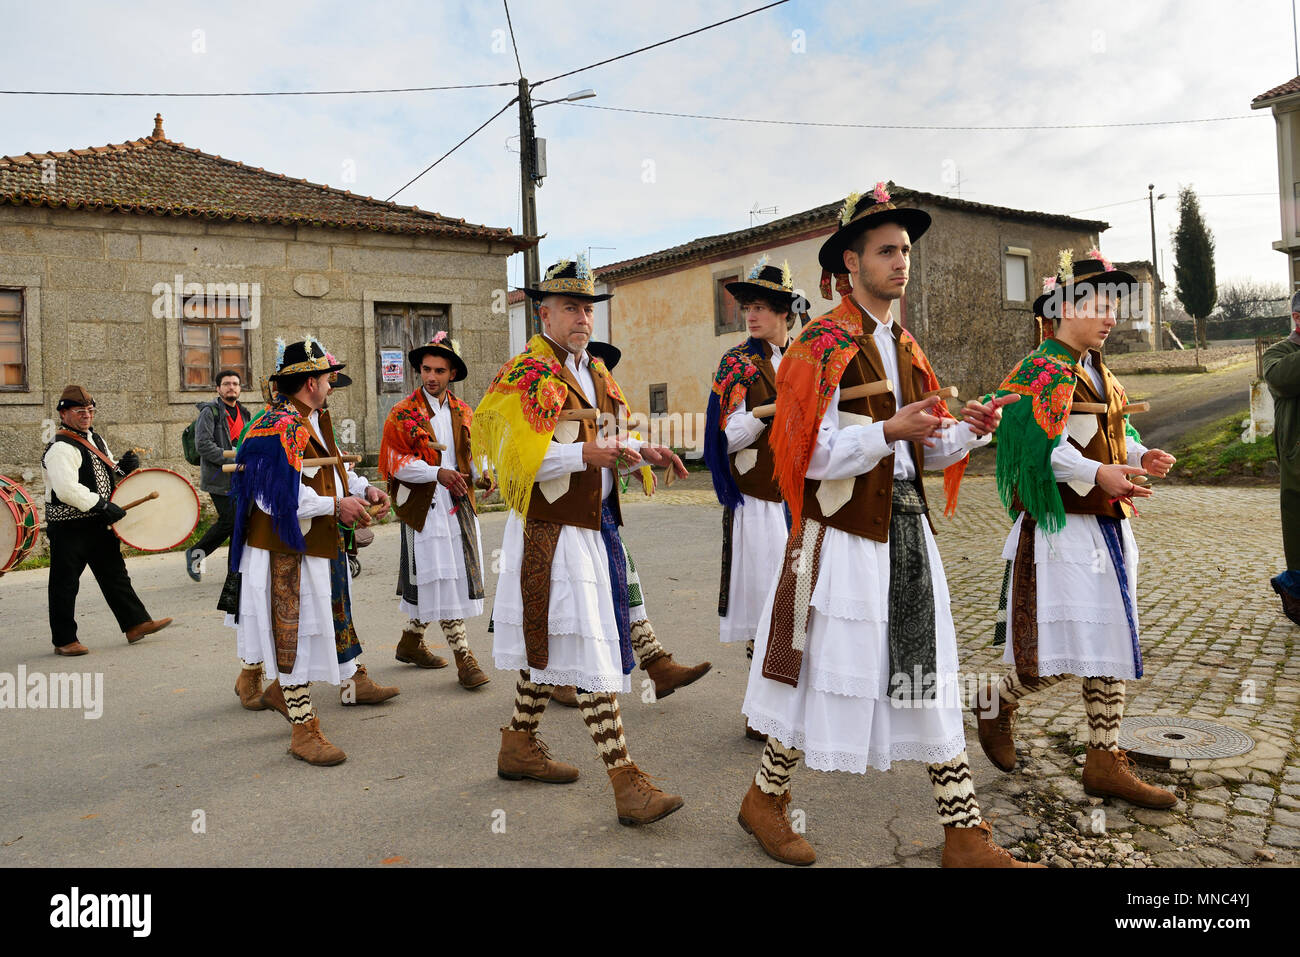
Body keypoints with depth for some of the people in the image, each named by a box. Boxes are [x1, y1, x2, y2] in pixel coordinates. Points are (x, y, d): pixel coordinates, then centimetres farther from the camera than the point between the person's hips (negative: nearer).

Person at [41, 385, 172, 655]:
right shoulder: (60, 449, -18)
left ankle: (136, 623, 17)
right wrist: (102, 505, -28)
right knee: (65, 584, 3)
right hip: (69, 528, -9)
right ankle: (64, 640, 13)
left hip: (98, 524, 9)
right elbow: (67, 489, -29)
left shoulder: (95, 438, 12)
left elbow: (102, 473, 24)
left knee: (115, 573, 11)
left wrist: (122, 467, 3)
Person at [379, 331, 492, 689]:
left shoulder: (463, 412, 12)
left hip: (458, 504, 5)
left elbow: (472, 454, 18)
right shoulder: (403, 414, -3)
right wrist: (437, 473, -19)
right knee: (440, 580, -5)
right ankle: (463, 656, 0)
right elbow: (394, 462, -7)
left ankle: (411, 640, 29)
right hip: (423, 506, -5)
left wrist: (481, 473, -4)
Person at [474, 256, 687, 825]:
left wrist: (640, 453, 4)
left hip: (593, 526, 9)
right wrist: (587, 454, -29)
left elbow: (607, 441, 24)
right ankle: (625, 782, -4)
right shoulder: (528, 375, -10)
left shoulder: (593, 372, 17)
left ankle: (519, 746, 33)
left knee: (548, 644, 17)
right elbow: (521, 459, -19)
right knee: (592, 650, -9)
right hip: (555, 532, -9)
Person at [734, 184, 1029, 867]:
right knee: (826, 675, 3)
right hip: (843, 535, -7)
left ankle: (964, 835, 19)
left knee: (929, 678, 9)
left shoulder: (906, 348, 15)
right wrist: (888, 430, -25)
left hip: (906, 532, 7)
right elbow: (812, 457, -15)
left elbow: (927, 452, 16)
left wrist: (969, 431, -3)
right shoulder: (820, 346, -8)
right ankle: (764, 800, 26)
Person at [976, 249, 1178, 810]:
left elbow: (1115, 434, 22)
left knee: (1113, 644, 11)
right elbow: (1037, 451, -19)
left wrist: (1142, 456, 2)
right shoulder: (1043, 372, -10)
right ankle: (995, 704, 18)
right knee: (1062, 652, -10)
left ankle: (1104, 764, 20)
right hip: (1063, 528, -9)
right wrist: (1098, 474, -29)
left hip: (1107, 527, 10)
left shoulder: (1097, 372, 17)